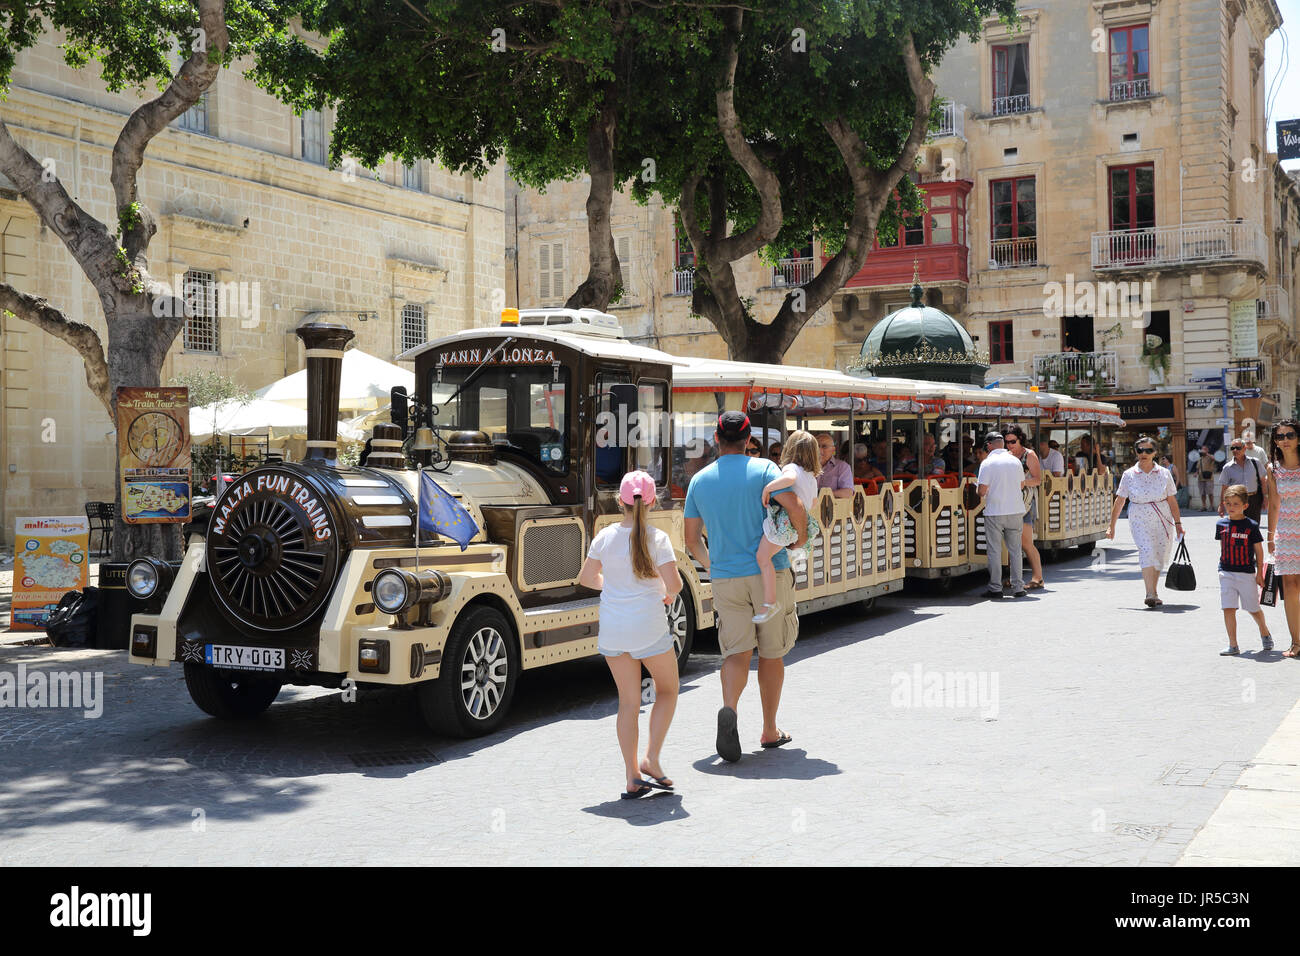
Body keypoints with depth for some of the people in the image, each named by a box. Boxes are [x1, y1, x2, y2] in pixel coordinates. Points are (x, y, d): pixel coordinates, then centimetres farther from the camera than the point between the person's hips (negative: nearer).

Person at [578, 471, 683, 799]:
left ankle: (633, 777, 9)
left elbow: (586, 578, 9)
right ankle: (651, 759, 3)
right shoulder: (656, 538, -11)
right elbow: (674, 583, -16)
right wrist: (668, 594, 6)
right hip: (648, 625, -4)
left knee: (628, 701, 11)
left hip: (612, 628, 4)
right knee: (667, 690, 17)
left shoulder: (605, 537, 0)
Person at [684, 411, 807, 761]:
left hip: (726, 579, 2)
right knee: (771, 654, 11)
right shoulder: (763, 469, -5)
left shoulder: (699, 481, 5)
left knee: (737, 652, 1)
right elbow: (795, 507, -18)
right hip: (769, 574, -2)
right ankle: (770, 730, 19)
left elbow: (692, 540, 9)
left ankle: (729, 708, -27)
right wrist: (801, 536, 3)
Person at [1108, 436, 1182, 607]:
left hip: (1163, 520, 2)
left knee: (1159, 556, 4)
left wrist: (1178, 523, 5)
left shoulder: (1164, 474, 3)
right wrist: (1112, 527, 6)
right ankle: (1151, 594, -21)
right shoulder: (1129, 475, 1)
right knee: (1147, 552, -19)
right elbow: (1119, 502, 5)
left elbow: (1172, 501, 7)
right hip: (1140, 521, -2)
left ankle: (1153, 592, 20)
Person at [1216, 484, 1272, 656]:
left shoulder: (1251, 526, -6)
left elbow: (1259, 550, -1)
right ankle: (1233, 646, 1)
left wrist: (1260, 573, -3)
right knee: (1228, 609, -5)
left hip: (1247, 573, -2)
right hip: (1226, 574, 2)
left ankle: (1264, 633, 37)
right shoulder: (1221, 524, 4)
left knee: (1253, 609, 9)